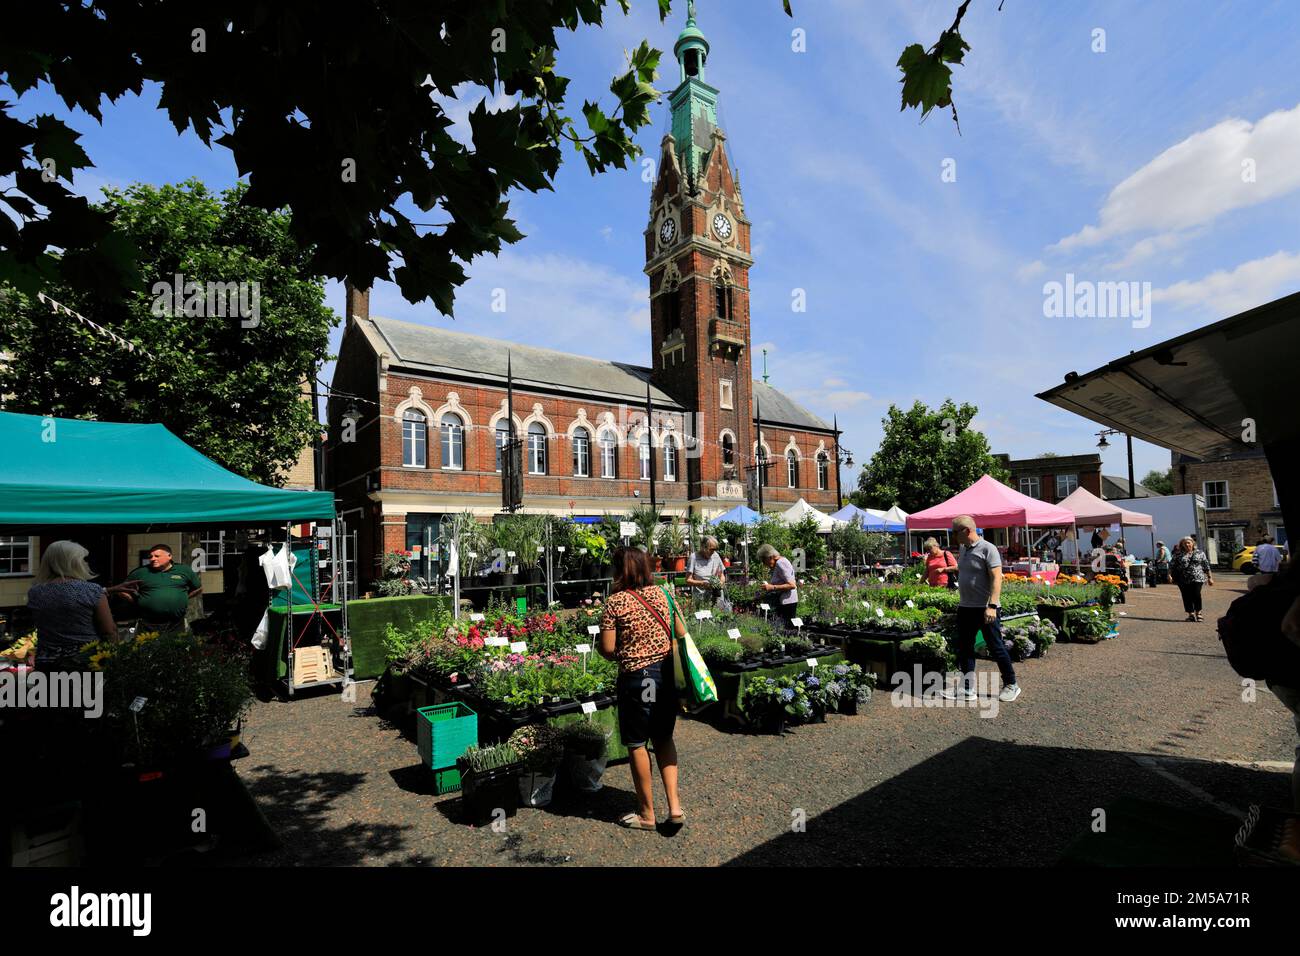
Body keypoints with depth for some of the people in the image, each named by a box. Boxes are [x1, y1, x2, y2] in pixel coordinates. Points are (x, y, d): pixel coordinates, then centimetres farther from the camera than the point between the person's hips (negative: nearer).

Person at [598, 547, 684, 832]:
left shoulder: (616, 602, -13)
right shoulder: (662, 594, 2)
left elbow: (607, 650, -12)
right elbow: (682, 634, 6)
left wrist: (622, 654, 8)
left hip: (637, 677, -5)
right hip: (667, 672, 6)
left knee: (637, 744, 11)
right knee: (664, 738, 21)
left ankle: (647, 814, 24)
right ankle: (674, 806, 18)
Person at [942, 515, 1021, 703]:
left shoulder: (987, 549, -14)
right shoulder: (963, 549, 10)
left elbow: (996, 578, -19)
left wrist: (992, 606, -25)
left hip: (986, 609, -8)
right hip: (965, 608, 8)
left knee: (996, 647, 4)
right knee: (964, 647, 9)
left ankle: (1011, 685, 21)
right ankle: (968, 688, 17)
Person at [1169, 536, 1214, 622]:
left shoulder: (1200, 553, 10)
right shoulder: (1178, 554, 7)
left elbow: (1206, 566, 12)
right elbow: (1172, 565, 4)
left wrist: (1210, 577, 10)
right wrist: (1169, 574, -11)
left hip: (1197, 578, -1)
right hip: (1183, 580, 1)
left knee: (1196, 594, -12)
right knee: (1186, 596, 1)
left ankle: (1198, 613, 7)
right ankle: (1191, 614, 12)